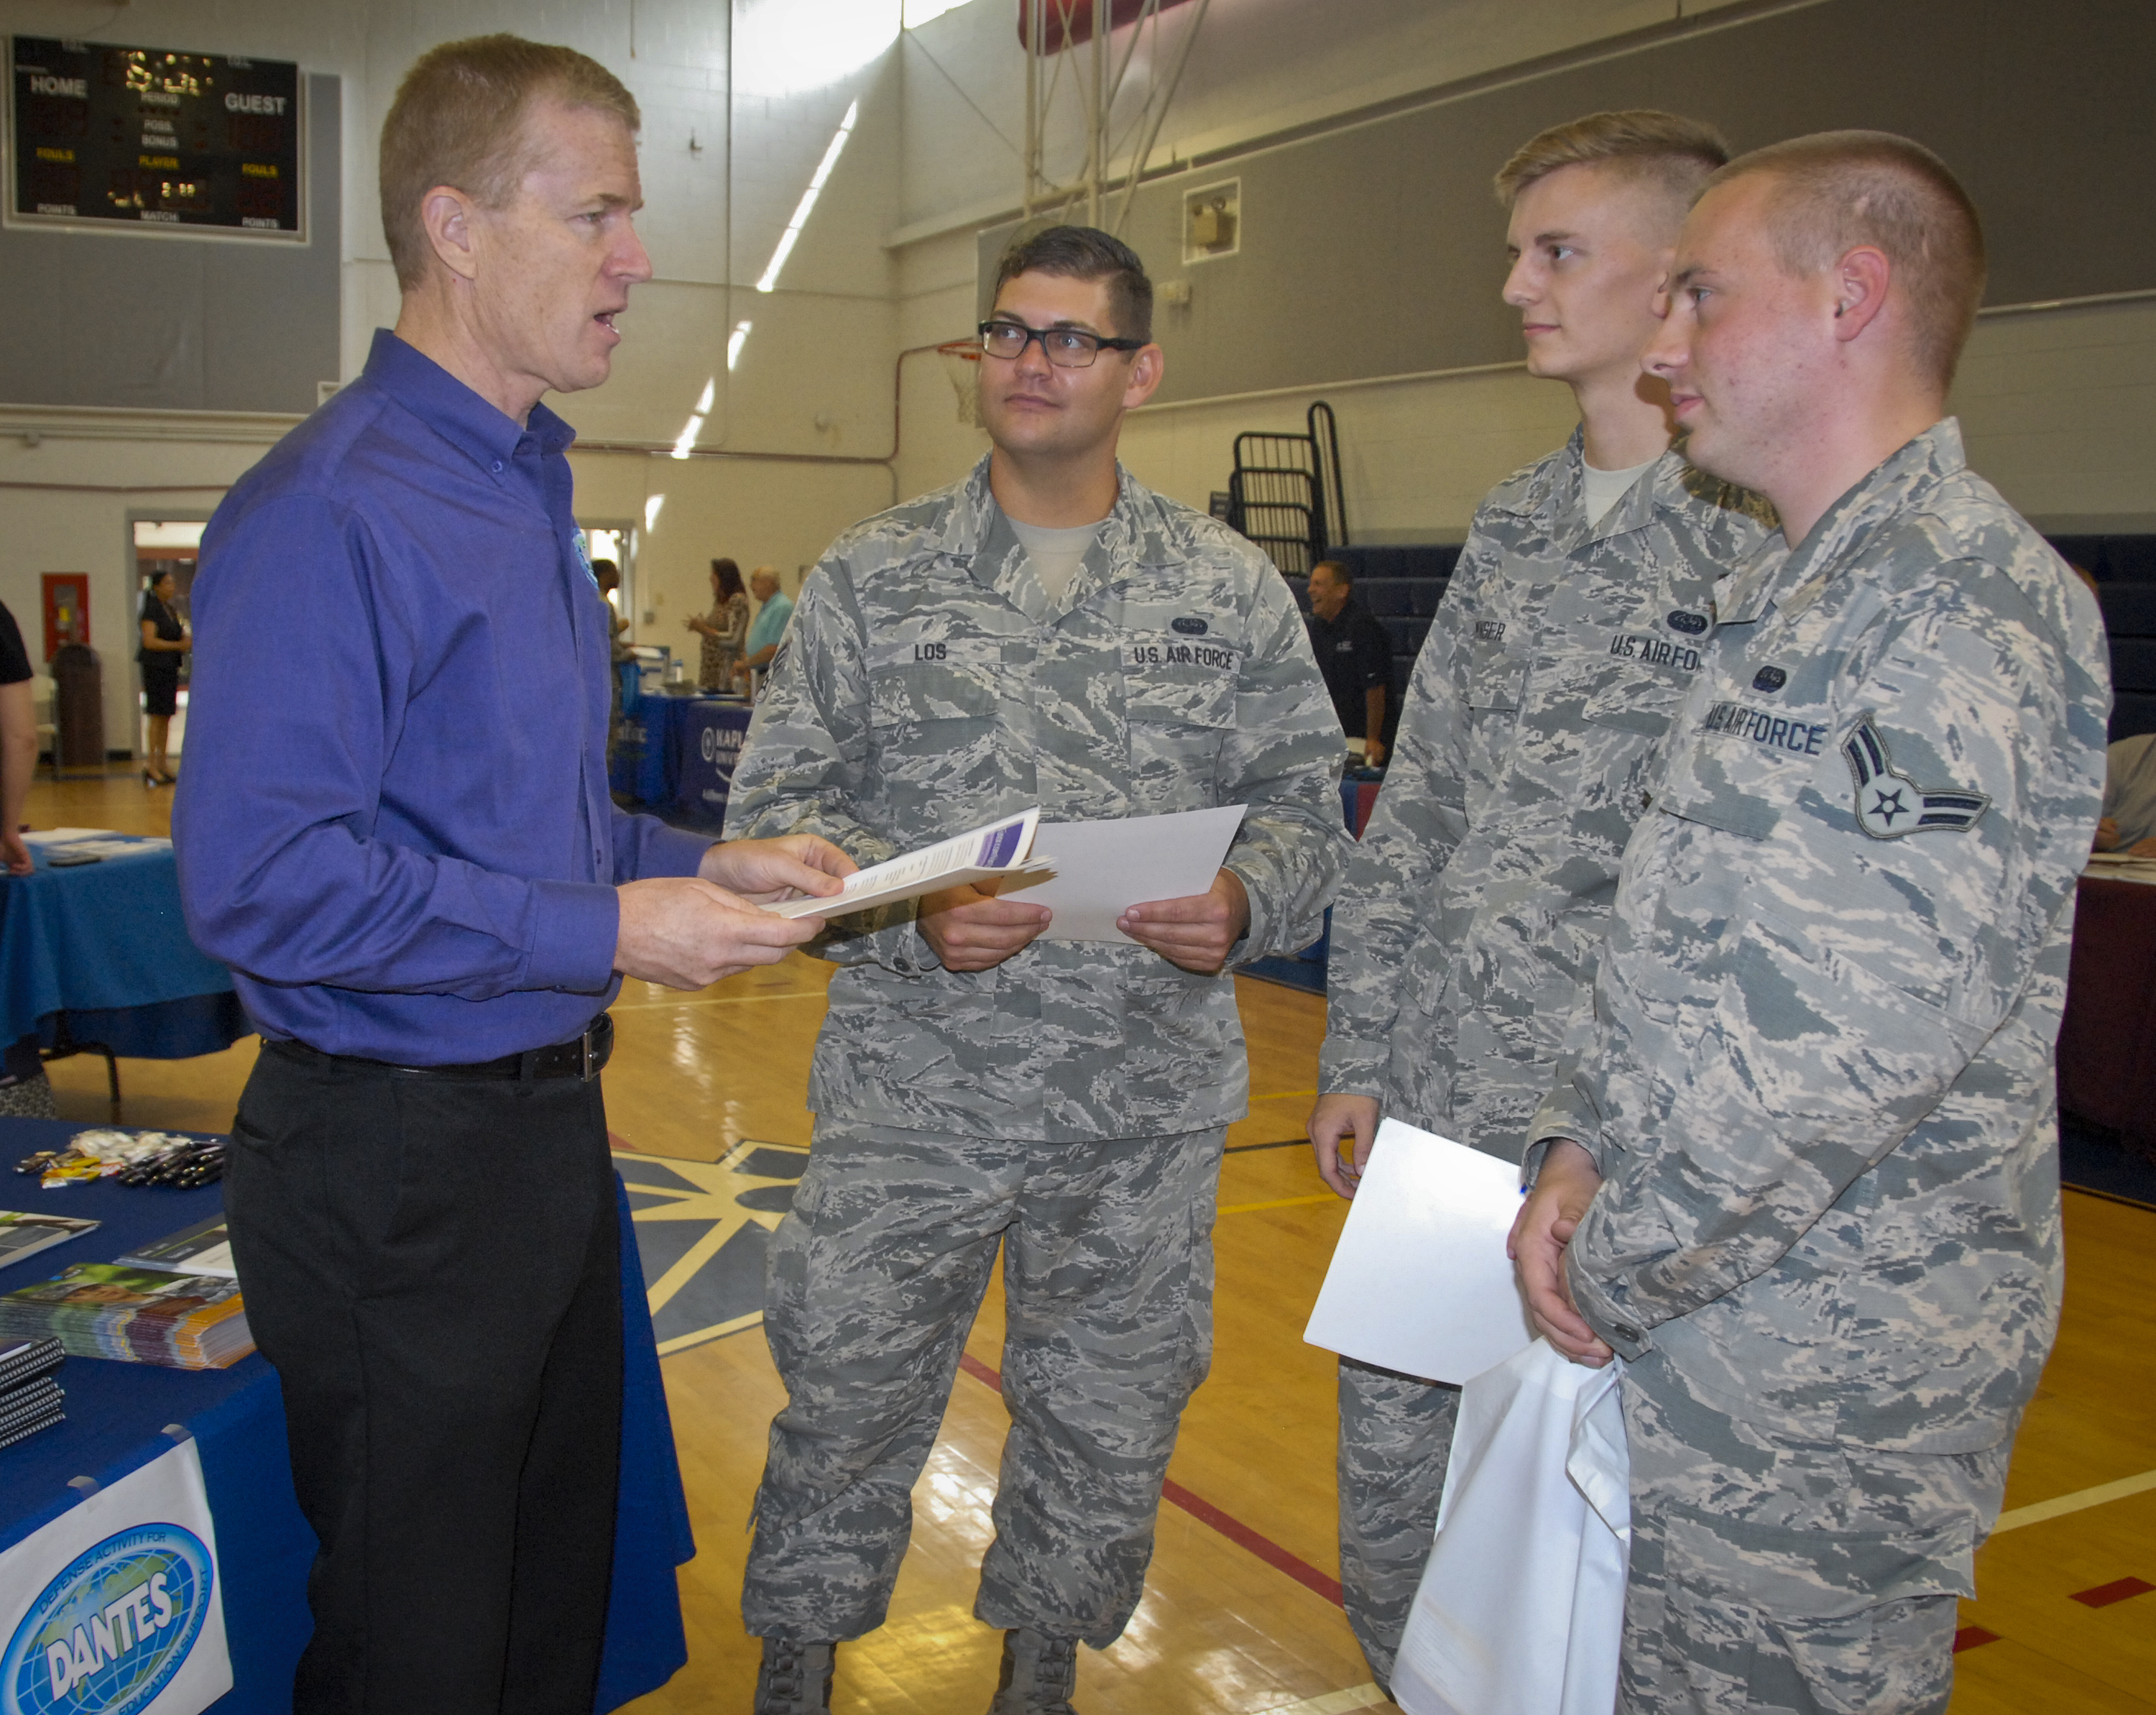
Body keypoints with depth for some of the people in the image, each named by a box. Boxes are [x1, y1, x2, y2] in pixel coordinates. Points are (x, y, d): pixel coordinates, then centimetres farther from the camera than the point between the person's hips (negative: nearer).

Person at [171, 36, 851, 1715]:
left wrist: (700, 865, 5)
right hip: (396, 1165, -9)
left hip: (547, 1125, 9)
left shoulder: (529, 492, 13)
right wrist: (607, 932, -23)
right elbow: (261, 878, -25)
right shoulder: (329, 512, -18)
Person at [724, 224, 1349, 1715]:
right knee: (845, 1405, 10)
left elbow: (1307, 806, 5)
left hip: (1146, 1115, 1)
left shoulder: (1234, 589, 3)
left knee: (1108, 1425, 16)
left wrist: (1242, 903, -16)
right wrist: (913, 909, -18)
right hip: (907, 1099, -1)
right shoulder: (871, 576, 1)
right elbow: (777, 805, -1)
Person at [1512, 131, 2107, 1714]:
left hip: (1823, 1385, -9)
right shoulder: (1794, 599, 14)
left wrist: (1615, 1272, -15)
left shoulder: (1964, 606, -18)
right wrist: (1581, 1154, 2)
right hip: (1707, 1343, 9)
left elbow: (1855, 1043, -25)